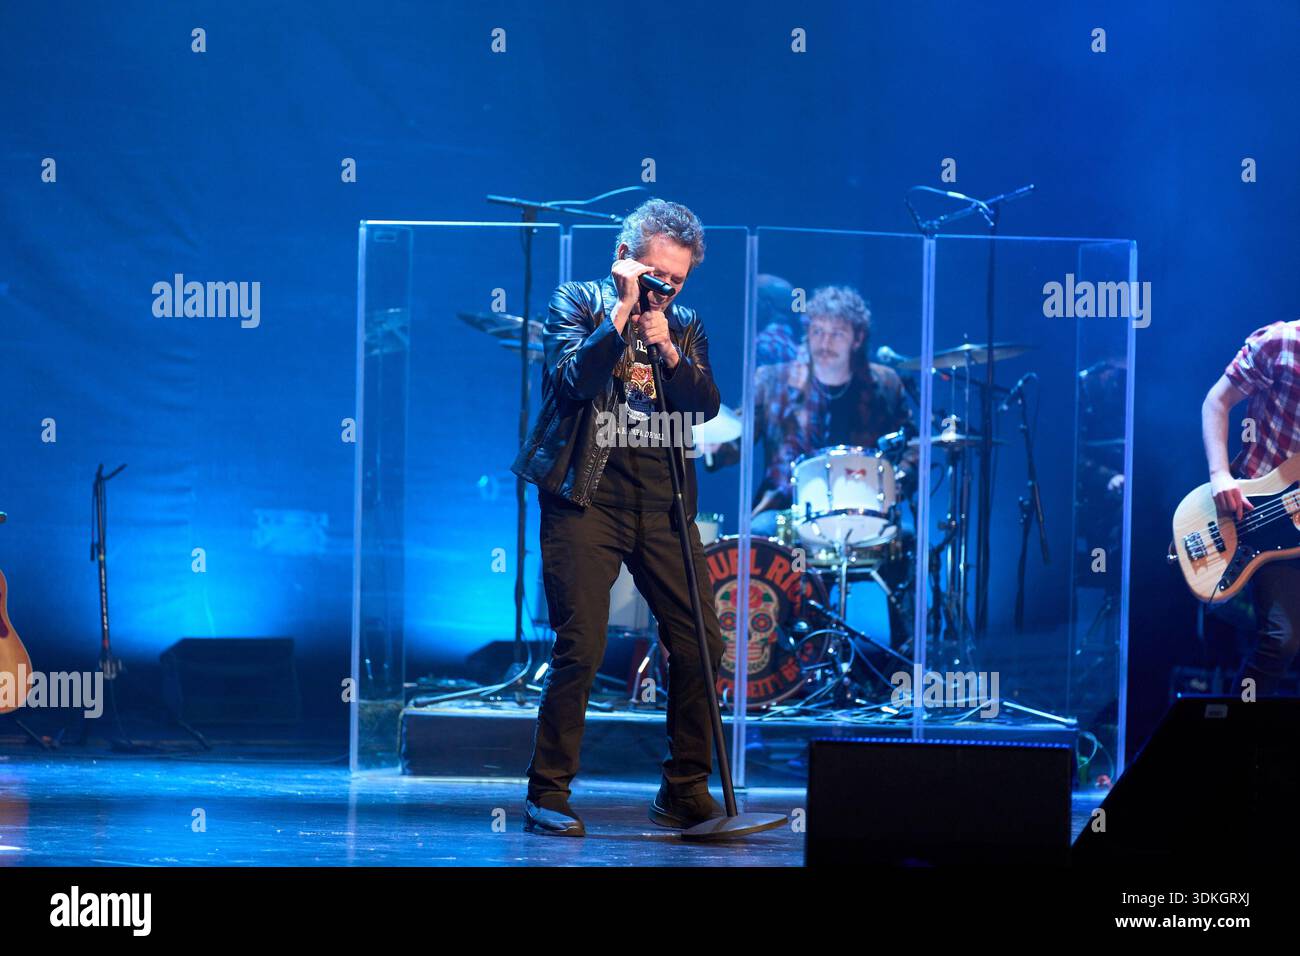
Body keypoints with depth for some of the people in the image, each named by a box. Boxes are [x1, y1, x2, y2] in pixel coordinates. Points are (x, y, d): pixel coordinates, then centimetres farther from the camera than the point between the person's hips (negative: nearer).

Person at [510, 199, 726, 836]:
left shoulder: (685, 325, 17)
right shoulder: (577, 303, 5)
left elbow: (707, 407, 5)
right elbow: (574, 379, -12)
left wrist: (669, 351, -8)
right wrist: (622, 313, -12)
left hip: (663, 500, 5)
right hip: (588, 496, -4)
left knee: (700, 644, 0)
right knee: (579, 649, -10)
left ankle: (685, 793, 13)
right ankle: (547, 795, 0)